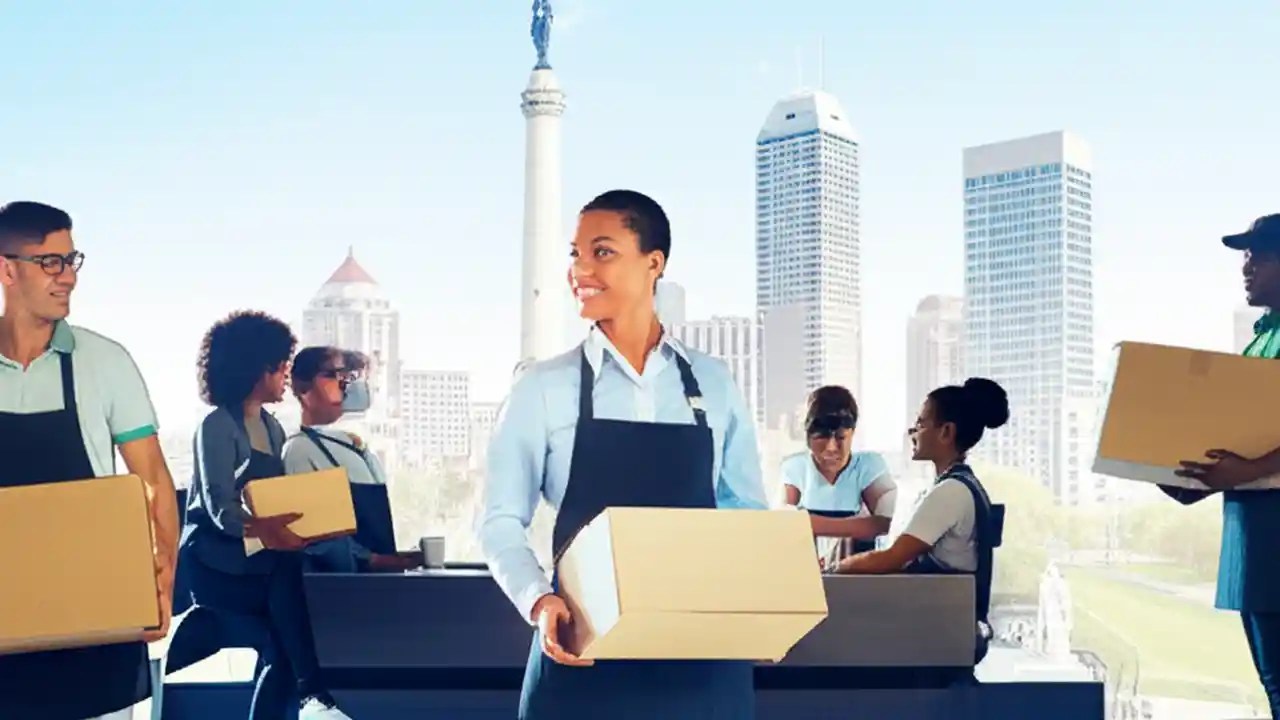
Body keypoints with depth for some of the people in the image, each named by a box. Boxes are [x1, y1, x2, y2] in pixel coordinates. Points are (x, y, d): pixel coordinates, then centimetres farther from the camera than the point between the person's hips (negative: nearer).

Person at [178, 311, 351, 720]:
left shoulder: (273, 429, 16)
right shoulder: (217, 426, -9)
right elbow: (220, 509, -21)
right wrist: (261, 529, -41)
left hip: (261, 559, 7)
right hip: (215, 561, -7)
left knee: (280, 646, -19)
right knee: (286, 571, -33)